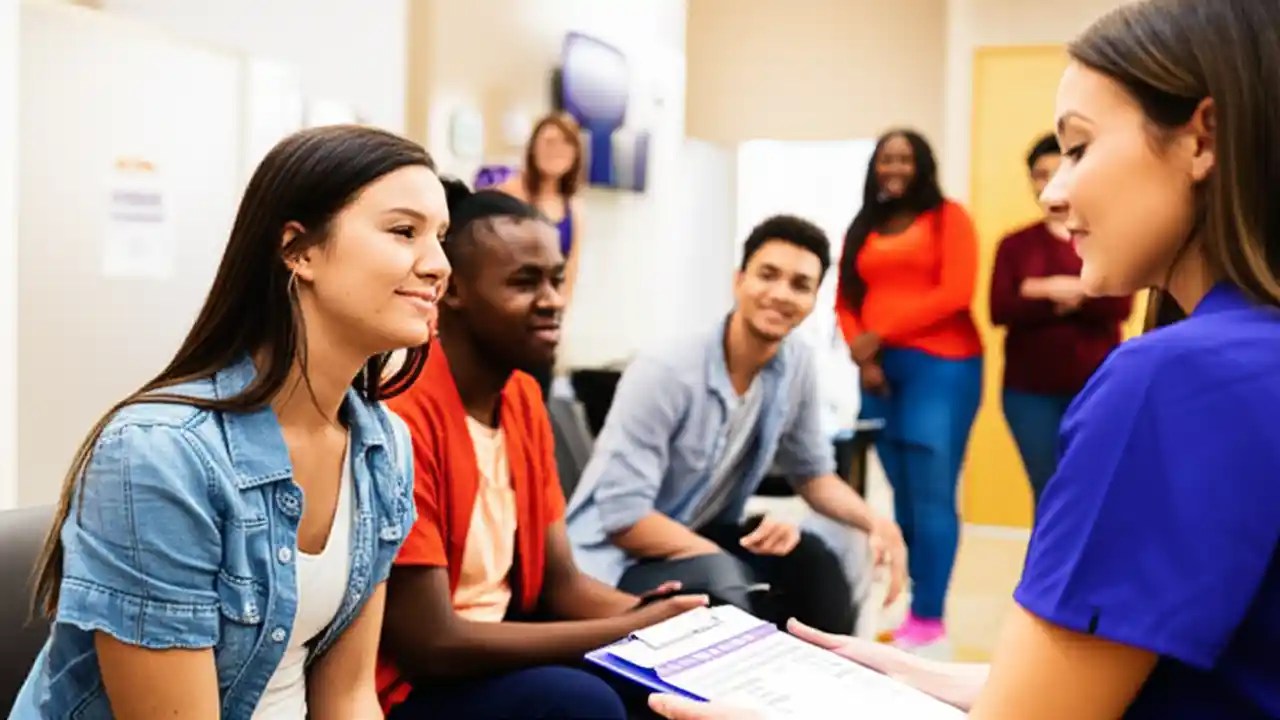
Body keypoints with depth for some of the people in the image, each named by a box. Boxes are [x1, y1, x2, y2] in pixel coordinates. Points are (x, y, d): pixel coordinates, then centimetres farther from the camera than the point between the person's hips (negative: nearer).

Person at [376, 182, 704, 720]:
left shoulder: (523, 395, 3)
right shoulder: (400, 412, -24)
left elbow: (562, 584, 5)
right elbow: (427, 643, -25)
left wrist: (664, 624, -15)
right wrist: (633, 629, -22)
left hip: (492, 647, 8)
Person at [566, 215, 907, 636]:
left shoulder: (797, 364, -5)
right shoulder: (664, 374, -24)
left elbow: (813, 473, 8)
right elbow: (623, 518, -25)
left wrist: (875, 522, -11)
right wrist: (728, 559, -29)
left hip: (703, 535, 6)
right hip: (622, 559, -6)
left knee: (816, 563, -18)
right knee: (721, 582, -34)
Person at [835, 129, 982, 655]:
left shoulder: (948, 217, 2)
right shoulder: (862, 230, 17)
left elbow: (956, 292, -9)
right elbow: (846, 302, 12)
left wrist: (881, 333, -10)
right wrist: (862, 356, -6)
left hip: (939, 367, -5)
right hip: (880, 370, 5)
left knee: (931, 495, -9)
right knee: (905, 495, 9)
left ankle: (928, 620, -6)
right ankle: (914, 608, 15)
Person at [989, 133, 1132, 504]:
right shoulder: (1015, 244, 7)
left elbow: (1119, 305, -11)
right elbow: (1001, 310, -6)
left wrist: (1041, 292, -14)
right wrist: (1072, 296, -14)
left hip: (1096, 387, -1)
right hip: (1030, 390, 1)